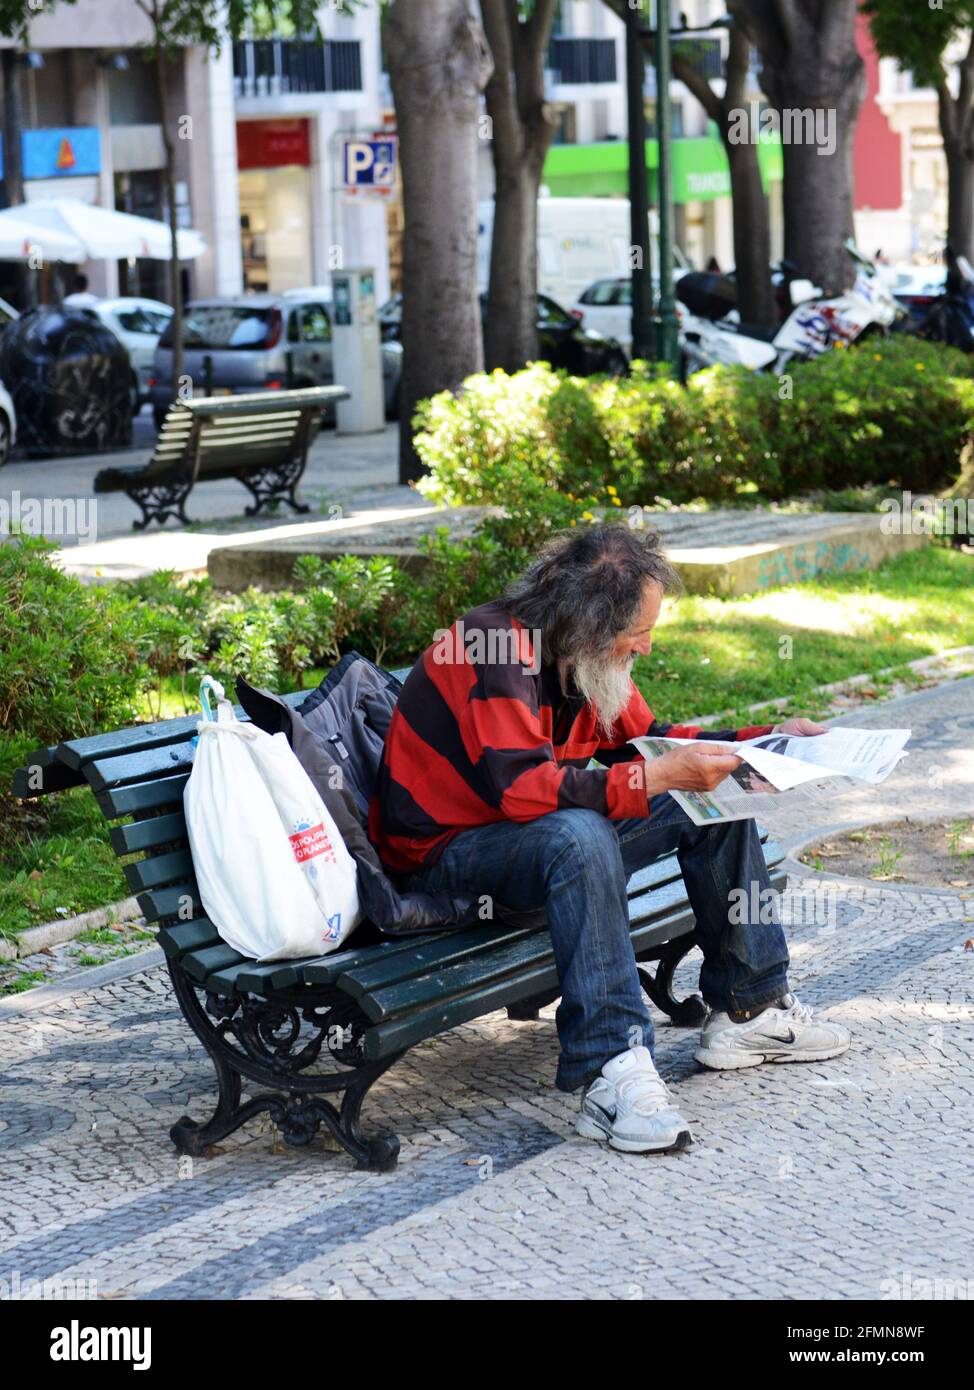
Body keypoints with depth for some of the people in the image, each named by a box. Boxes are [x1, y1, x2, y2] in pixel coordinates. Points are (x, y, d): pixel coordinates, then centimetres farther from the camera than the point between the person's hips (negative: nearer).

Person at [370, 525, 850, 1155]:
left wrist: (764, 742, 8)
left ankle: (749, 1009, 12)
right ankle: (612, 1070, -40)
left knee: (715, 799, 6)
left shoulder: (586, 657, 1)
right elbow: (524, 789, -34)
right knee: (578, 834, -39)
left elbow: (645, 737, 17)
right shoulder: (494, 646, -25)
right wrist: (659, 777, -35)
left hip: (552, 833, 9)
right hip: (449, 854, -9)